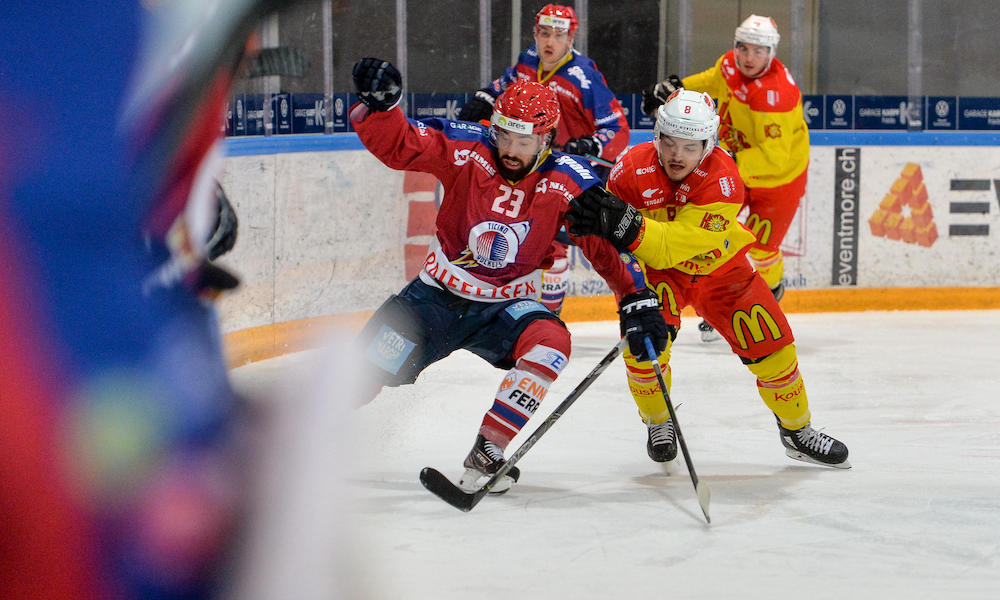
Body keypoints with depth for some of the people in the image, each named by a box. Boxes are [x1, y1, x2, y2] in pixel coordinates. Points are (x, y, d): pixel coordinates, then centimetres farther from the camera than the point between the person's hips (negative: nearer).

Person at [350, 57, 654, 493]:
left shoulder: (568, 181, -12)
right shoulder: (467, 150, -12)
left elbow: (608, 240, -9)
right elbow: (398, 145, -13)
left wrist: (638, 295, -19)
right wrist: (378, 103, -32)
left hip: (506, 305, 0)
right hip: (438, 294, 0)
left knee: (550, 342, -30)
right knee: (370, 362, -12)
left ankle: (486, 455, -25)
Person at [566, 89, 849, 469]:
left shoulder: (722, 180, -32)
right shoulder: (633, 169, -25)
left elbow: (674, 246, -42)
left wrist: (628, 227, -56)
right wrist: (586, 223, -36)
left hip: (719, 267, 0)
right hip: (655, 268, 0)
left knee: (770, 344, -5)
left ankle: (797, 430, 20)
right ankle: (659, 424, 6)